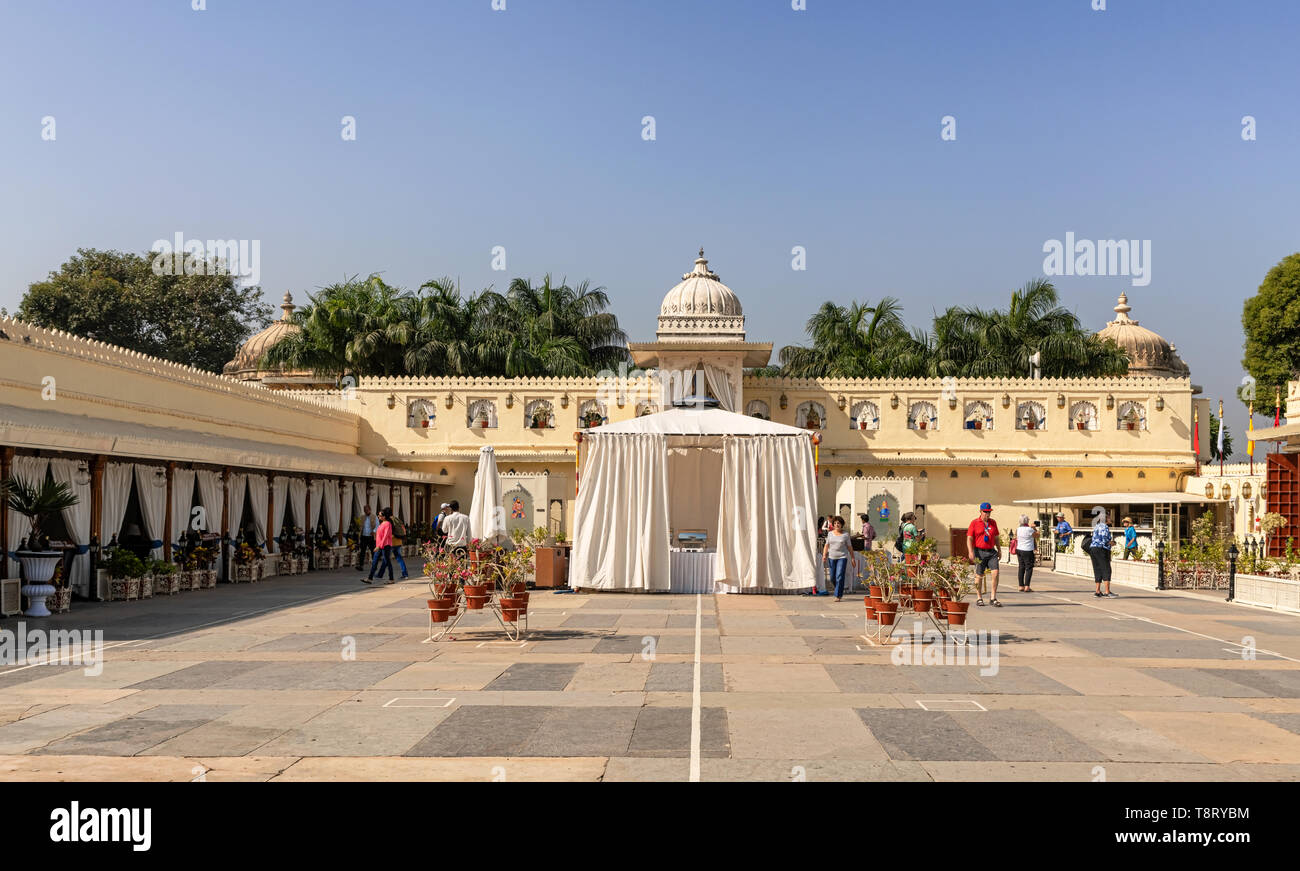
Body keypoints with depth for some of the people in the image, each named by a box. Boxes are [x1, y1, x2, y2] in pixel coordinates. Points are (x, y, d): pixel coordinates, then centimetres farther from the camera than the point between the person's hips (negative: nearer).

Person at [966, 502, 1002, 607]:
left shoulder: (993, 522, 12)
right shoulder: (974, 523, -1)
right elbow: (969, 538, -4)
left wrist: (999, 550, 17)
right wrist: (970, 552, -14)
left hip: (991, 551, 3)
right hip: (979, 552, -3)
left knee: (995, 572, -11)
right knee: (979, 575, 4)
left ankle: (993, 598, -5)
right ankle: (979, 598, 18)